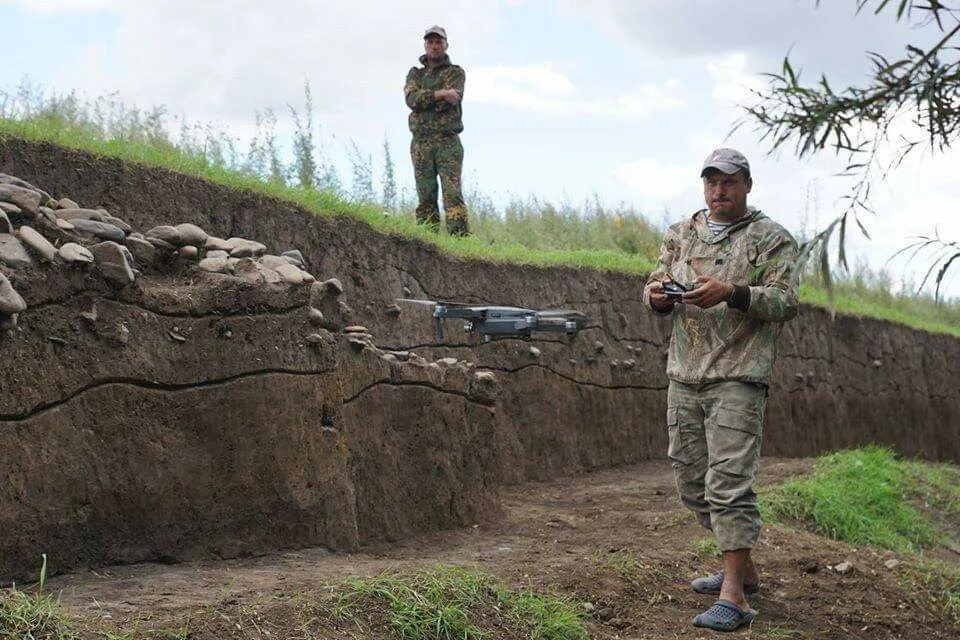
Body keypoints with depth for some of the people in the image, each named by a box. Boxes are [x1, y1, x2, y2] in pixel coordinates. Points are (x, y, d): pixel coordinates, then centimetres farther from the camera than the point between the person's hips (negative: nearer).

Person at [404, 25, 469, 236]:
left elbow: (451, 102, -8)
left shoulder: (456, 73, 10)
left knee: (452, 193, -14)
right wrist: (439, 94, -15)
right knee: (426, 197, -1)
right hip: (421, 143, 3)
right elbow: (412, 99, -4)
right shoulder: (415, 73, 17)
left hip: (448, 142, -3)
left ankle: (460, 237, -22)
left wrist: (425, 99, -1)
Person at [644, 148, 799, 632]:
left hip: (737, 378, -6)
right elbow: (656, 287, 17)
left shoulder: (770, 239, 1)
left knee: (729, 482, -13)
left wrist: (731, 293, -24)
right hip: (684, 375, 6)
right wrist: (658, 295, -8)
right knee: (692, 481, 11)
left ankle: (734, 598, -13)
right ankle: (744, 568, 28)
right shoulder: (681, 235, 17)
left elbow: (785, 302, -9)